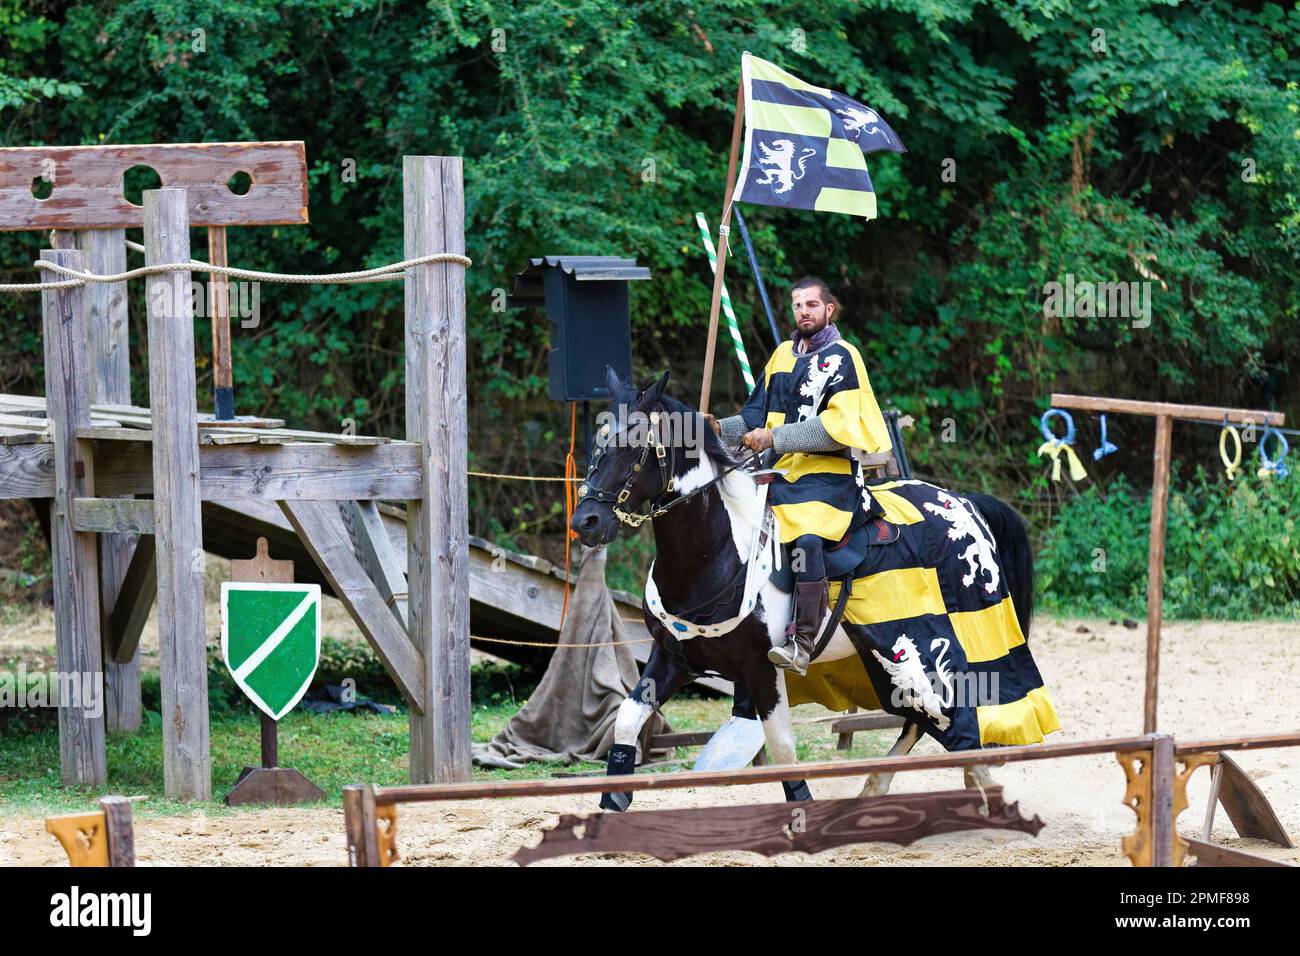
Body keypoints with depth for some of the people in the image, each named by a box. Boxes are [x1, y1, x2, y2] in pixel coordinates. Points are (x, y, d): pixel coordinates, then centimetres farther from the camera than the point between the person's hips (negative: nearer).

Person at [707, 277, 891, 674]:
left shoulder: (841, 357, -4)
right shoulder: (783, 355, 19)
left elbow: (837, 426, -15)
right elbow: (757, 416, 21)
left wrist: (776, 437, -18)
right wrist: (722, 429, 1)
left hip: (829, 475, -8)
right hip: (783, 473, 8)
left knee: (807, 538, -31)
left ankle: (802, 642, -33)